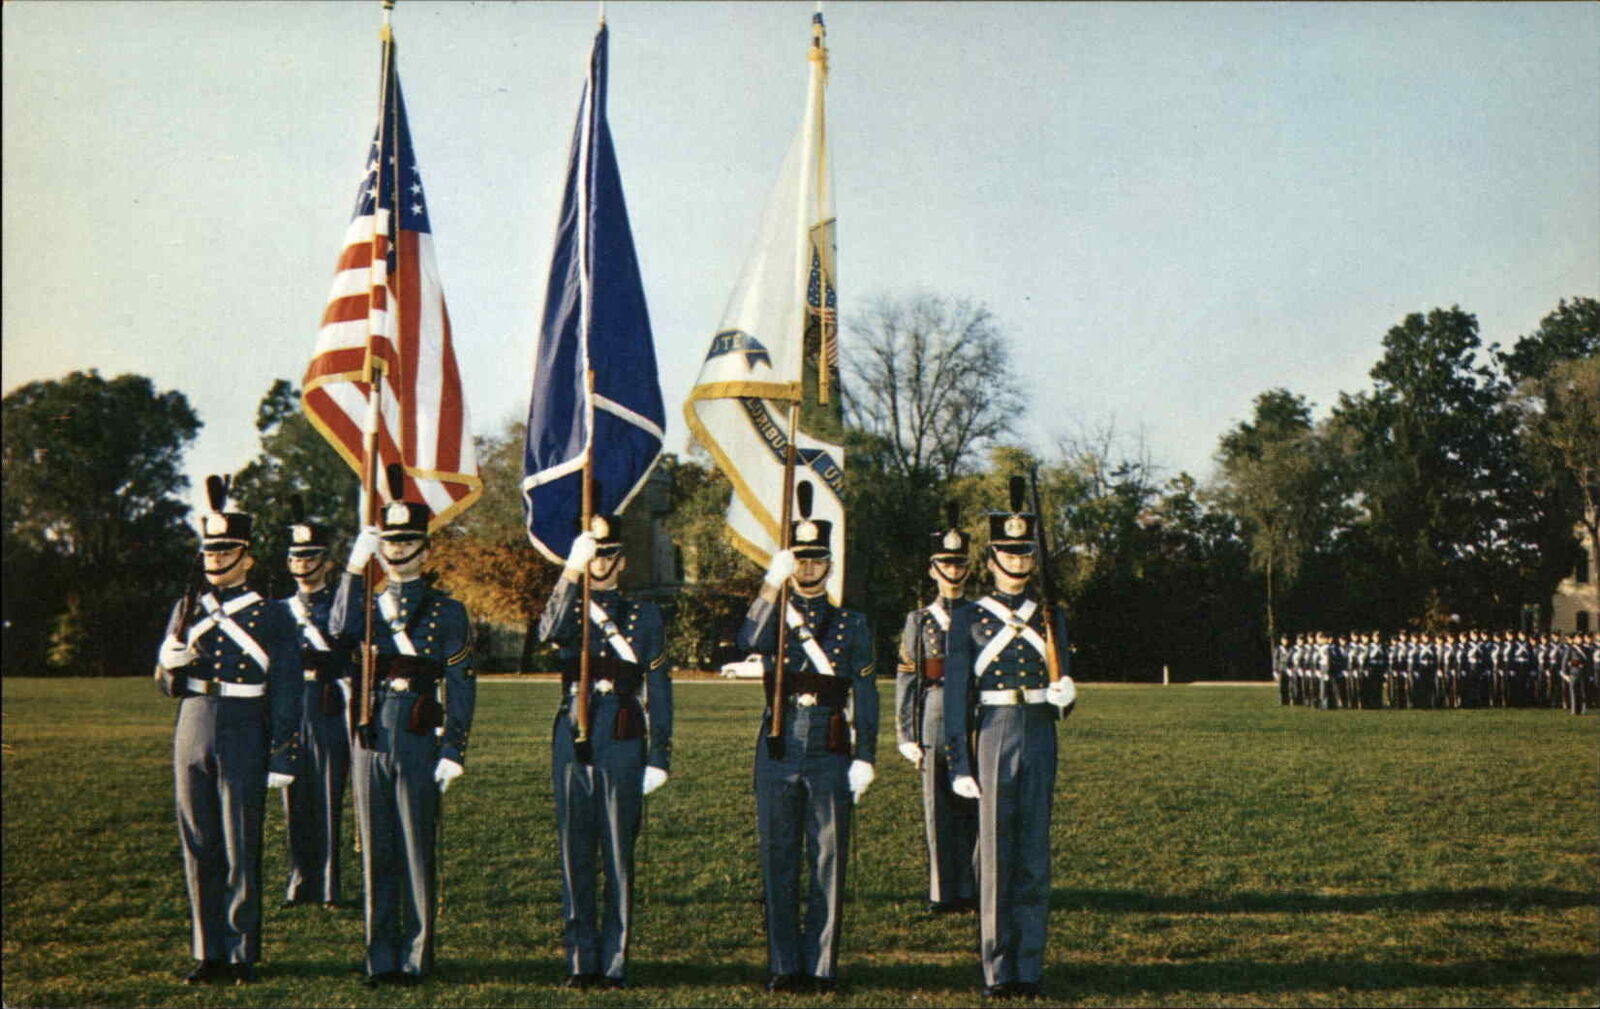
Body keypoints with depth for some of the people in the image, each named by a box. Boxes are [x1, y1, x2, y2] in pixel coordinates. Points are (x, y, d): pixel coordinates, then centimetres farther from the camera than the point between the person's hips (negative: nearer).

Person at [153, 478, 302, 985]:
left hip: (245, 735, -4)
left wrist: (282, 759, -7)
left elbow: (287, 693, -2)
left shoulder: (272, 615, -1)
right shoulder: (188, 610, 11)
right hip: (192, 730, 4)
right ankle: (208, 952, 17)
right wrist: (174, 652, -10)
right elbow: (167, 684, 13)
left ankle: (242, 954, 10)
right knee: (199, 848, 8)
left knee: (241, 848, 0)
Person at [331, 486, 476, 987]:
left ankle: (416, 958, 8)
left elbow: (461, 686, -2)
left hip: (418, 743, -4)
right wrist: (355, 567, -13)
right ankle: (381, 958, 14)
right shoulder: (368, 606, 14)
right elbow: (341, 629, -9)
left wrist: (453, 750, -9)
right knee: (376, 852, 7)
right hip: (369, 740, 4)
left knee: (417, 852, 0)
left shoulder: (447, 611, 2)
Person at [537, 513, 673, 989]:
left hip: (622, 741, -1)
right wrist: (571, 572, -26)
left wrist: (658, 757, 0)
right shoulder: (568, 608, 10)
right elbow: (550, 631, -16)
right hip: (573, 739, 1)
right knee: (575, 855, 4)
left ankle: (614, 963, 7)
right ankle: (580, 961, 11)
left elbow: (658, 690, 6)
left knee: (619, 856, 1)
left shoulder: (644, 615, 8)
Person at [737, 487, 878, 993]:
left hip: (830, 754, 0)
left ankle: (821, 966, 8)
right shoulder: (771, 614, 9)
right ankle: (783, 965, 10)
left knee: (828, 862, 1)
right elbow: (750, 639, -16)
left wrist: (865, 757, -3)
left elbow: (865, 696, 5)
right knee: (778, 862, 3)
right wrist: (771, 585, -28)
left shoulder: (851, 623, 9)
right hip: (778, 751, 1)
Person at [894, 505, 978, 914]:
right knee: (939, 811, 2)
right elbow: (906, 680, 6)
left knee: (976, 808, 0)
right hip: (935, 722, 0)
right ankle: (943, 892, 10)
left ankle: (973, 890, 10)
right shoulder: (919, 621, 9)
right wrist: (906, 736, 0)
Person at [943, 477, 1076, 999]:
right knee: (995, 855, 0)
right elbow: (955, 696, 0)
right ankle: (997, 970, 7)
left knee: (1034, 855, 4)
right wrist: (959, 763, -7)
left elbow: (1063, 689, 15)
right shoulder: (969, 619, 3)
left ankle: (1029, 969, 10)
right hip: (992, 735, -2)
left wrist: (1065, 696, -10)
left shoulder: (1050, 618, 12)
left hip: (1040, 735, 2)